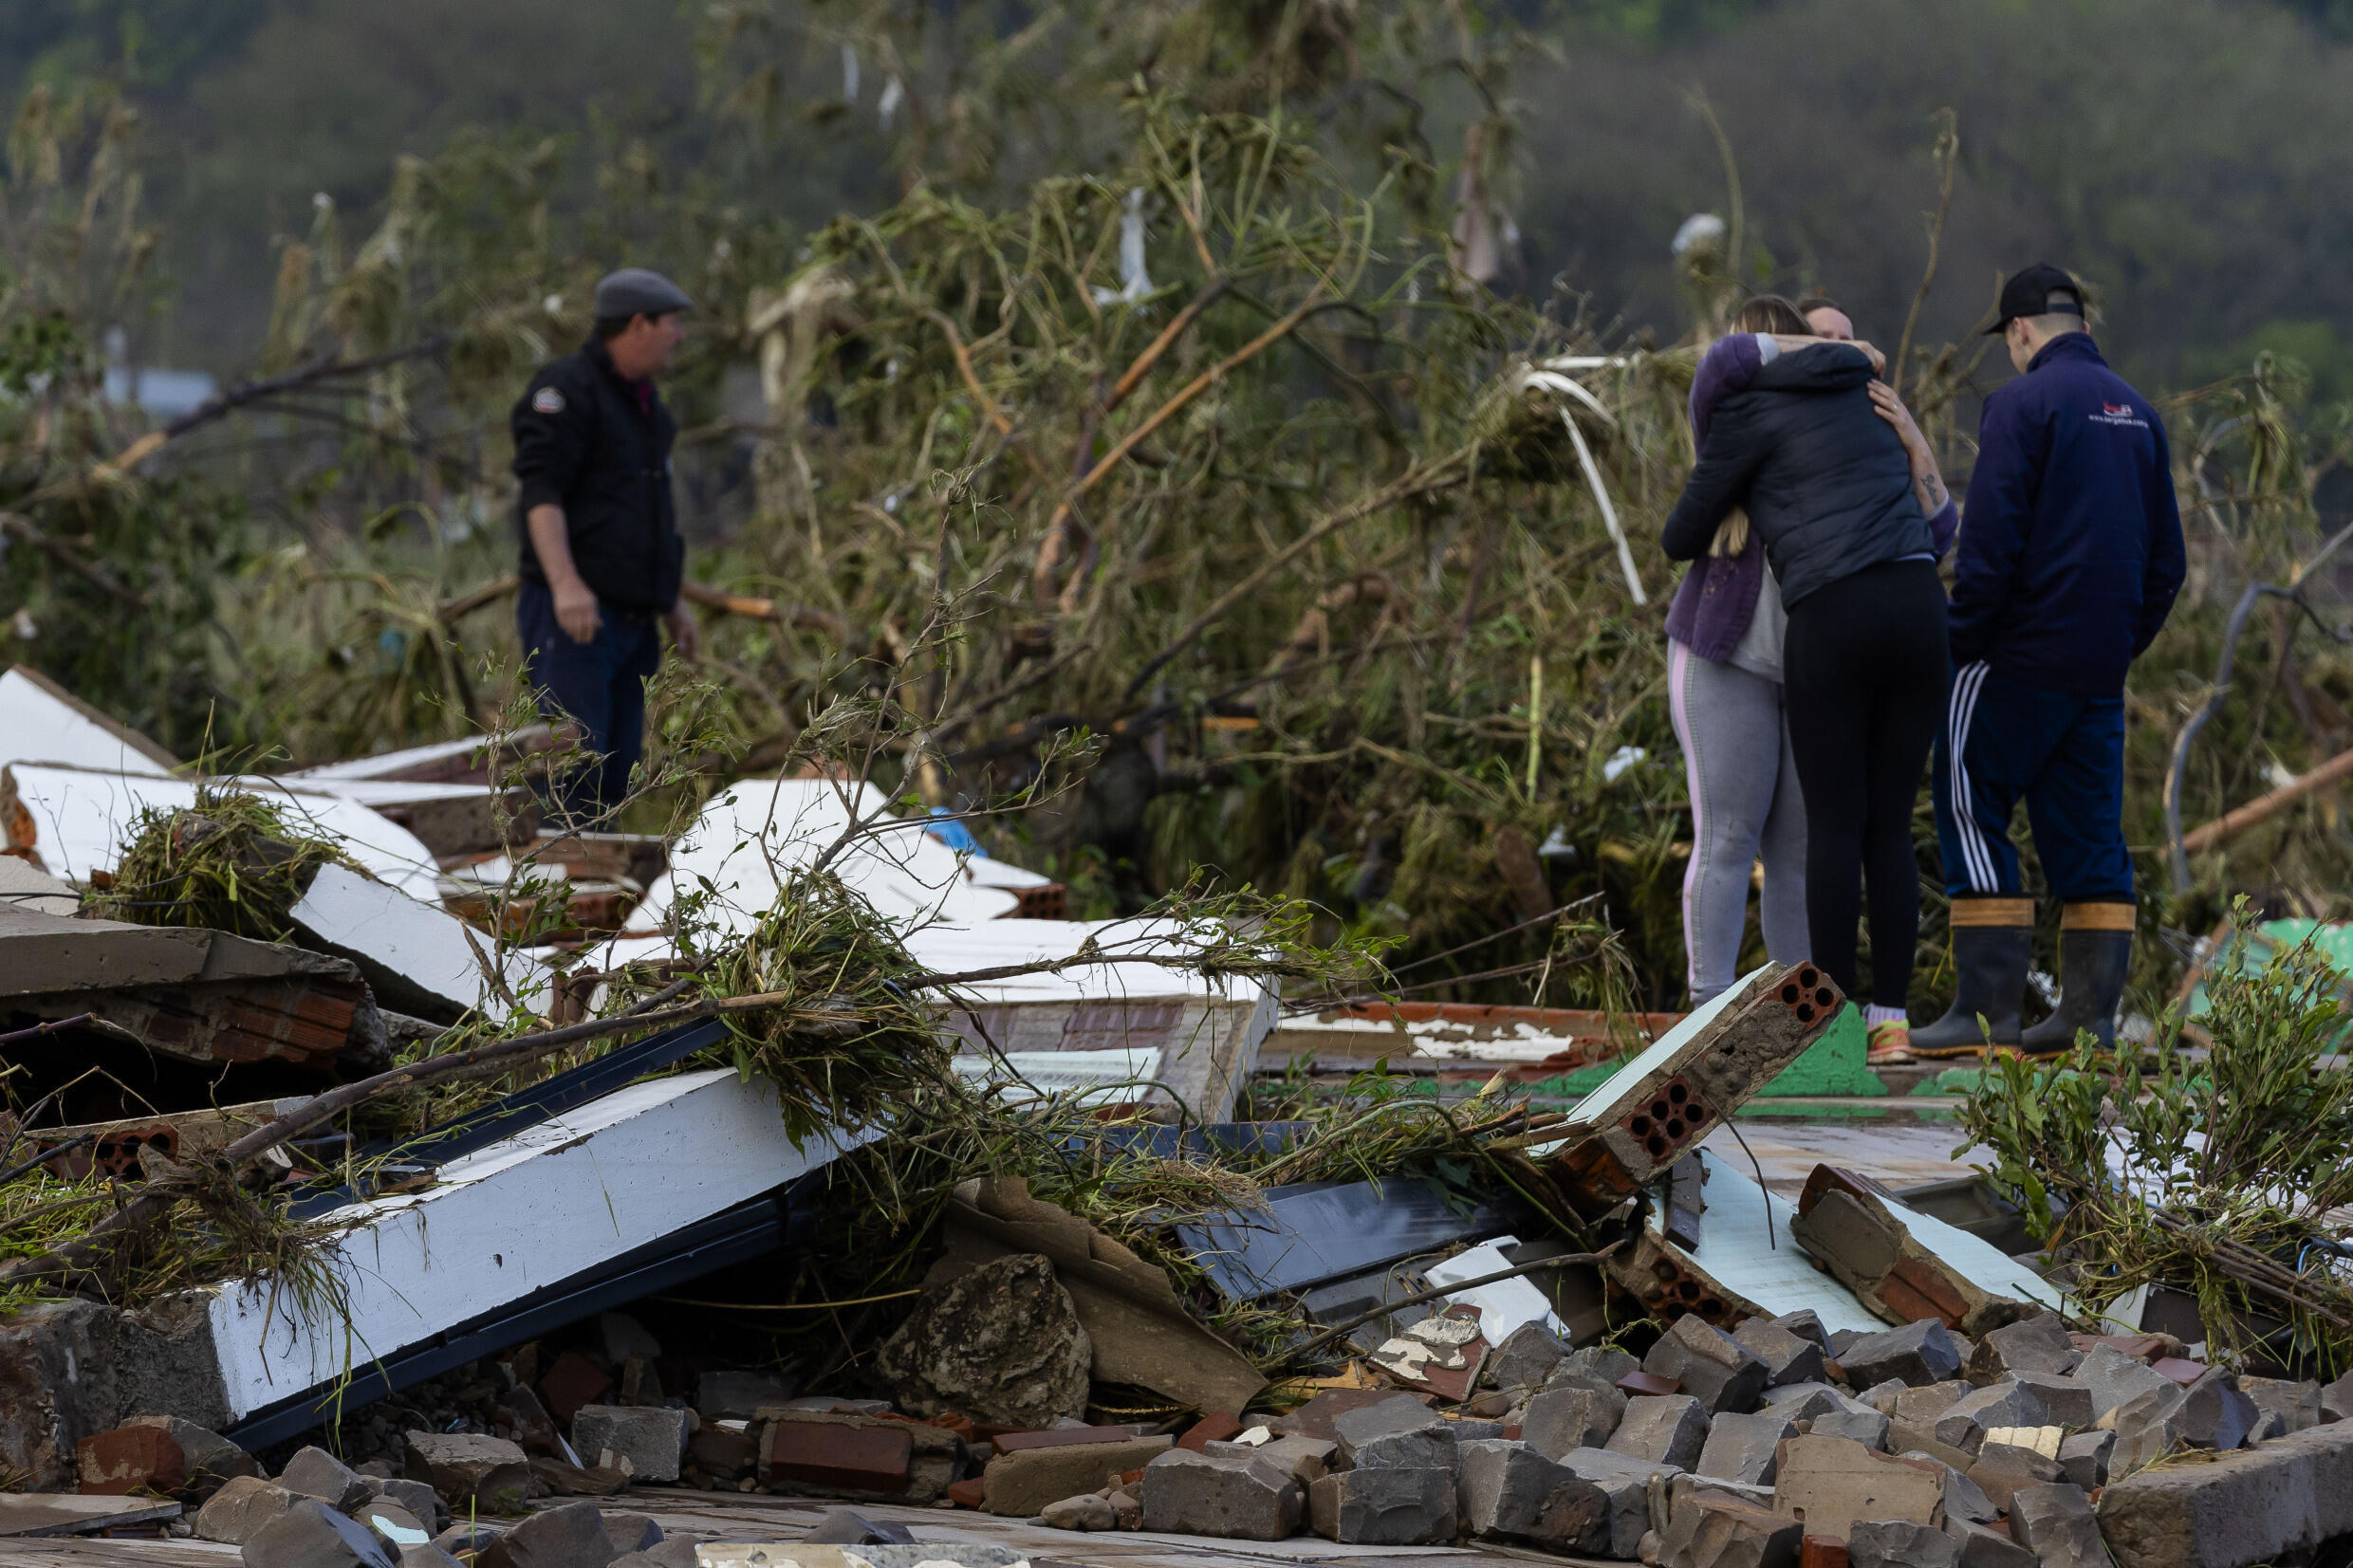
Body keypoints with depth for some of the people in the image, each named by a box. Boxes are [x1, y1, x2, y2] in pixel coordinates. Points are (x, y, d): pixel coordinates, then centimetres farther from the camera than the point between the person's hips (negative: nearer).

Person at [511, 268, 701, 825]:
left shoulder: (645, 402, 21)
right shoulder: (566, 388, -8)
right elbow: (540, 491, -18)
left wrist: (672, 600, 29)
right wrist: (565, 584, -29)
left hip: (633, 618, 9)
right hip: (575, 612, -9)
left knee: (617, 776, 9)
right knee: (577, 763, -16)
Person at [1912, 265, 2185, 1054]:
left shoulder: (2022, 403, -10)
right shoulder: (2136, 411, 13)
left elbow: (1988, 543, -16)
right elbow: (2165, 556, 16)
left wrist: (1962, 644, -8)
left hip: (2020, 657, -7)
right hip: (2101, 668, 7)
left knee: (1970, 812, 0)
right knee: (2087, 830, 9)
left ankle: (1987, 1005, -6)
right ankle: (2090, 1013, 6)